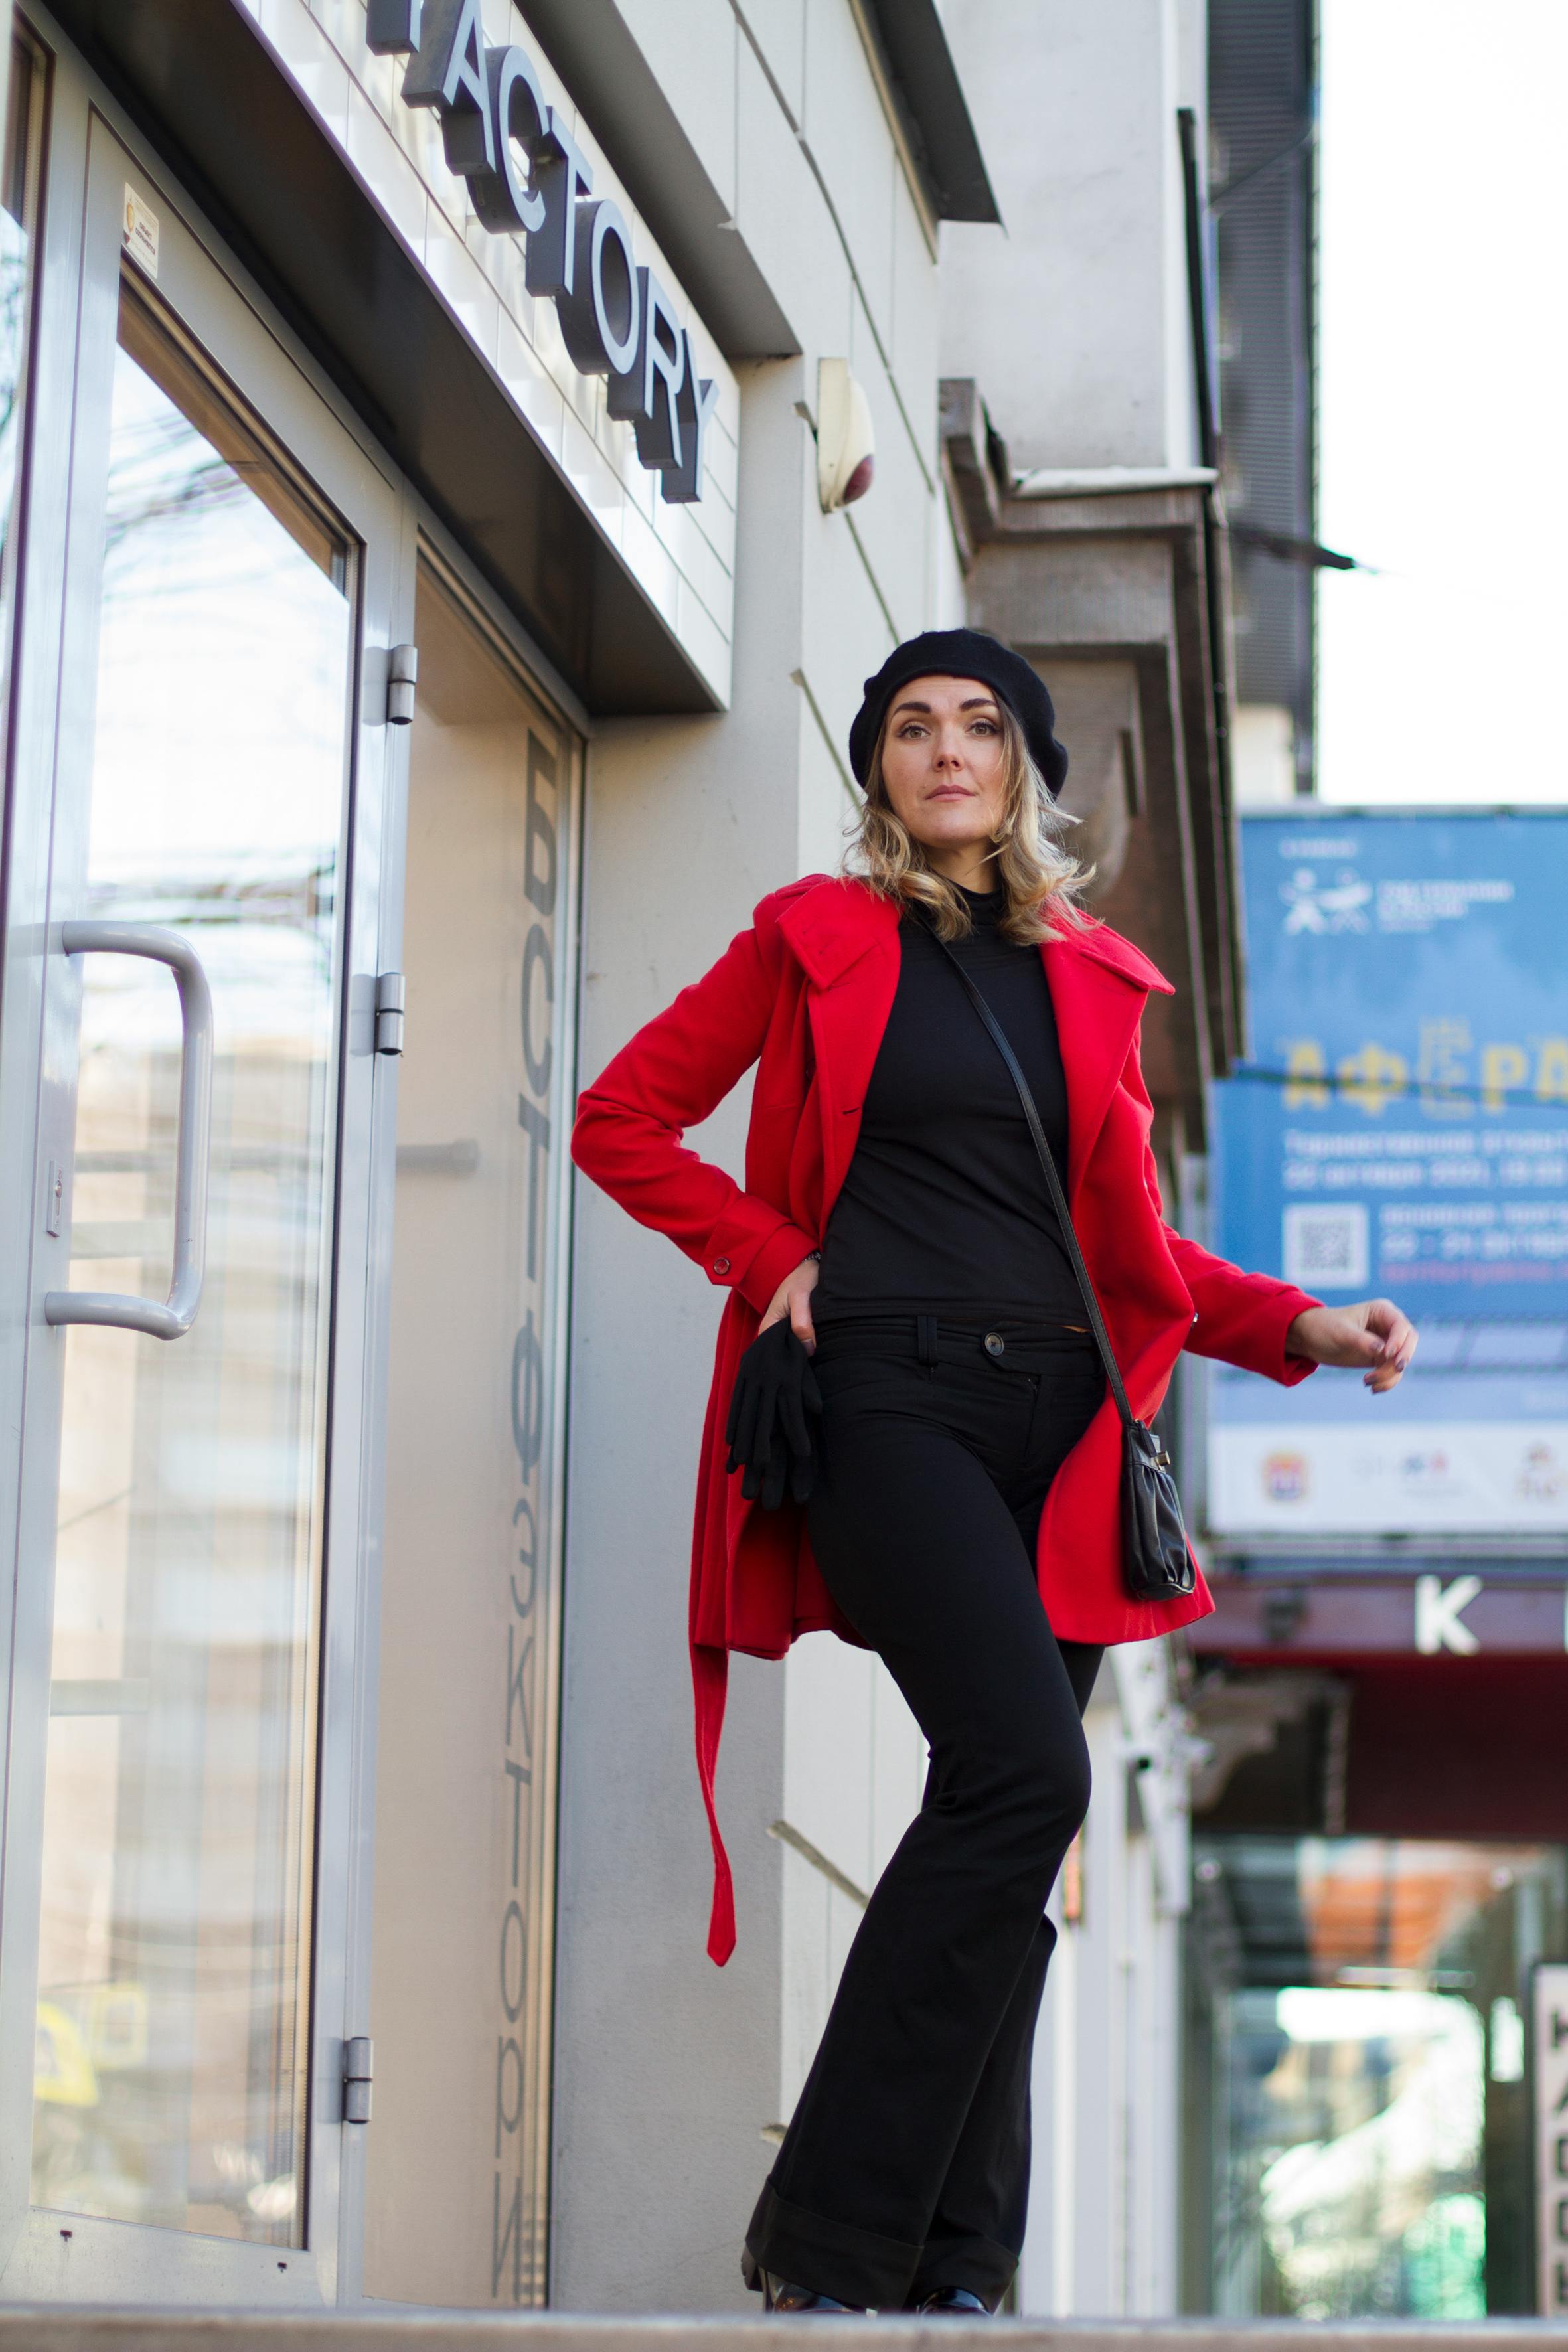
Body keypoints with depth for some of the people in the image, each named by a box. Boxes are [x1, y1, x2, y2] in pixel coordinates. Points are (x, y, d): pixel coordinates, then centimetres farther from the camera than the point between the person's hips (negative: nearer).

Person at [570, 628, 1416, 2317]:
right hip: (887, 1398, -5)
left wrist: (1299, 1327, 6)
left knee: (1010, 1840, 2)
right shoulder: (815, 939, 8)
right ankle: (824, 2244, -17)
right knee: (1024, 1774, -23)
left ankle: (950, 2264, 9)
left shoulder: (1093, 977, 18)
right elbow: (622, 1119, 9)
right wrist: (775, 1258, -2)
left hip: (1054, 1418, 5)